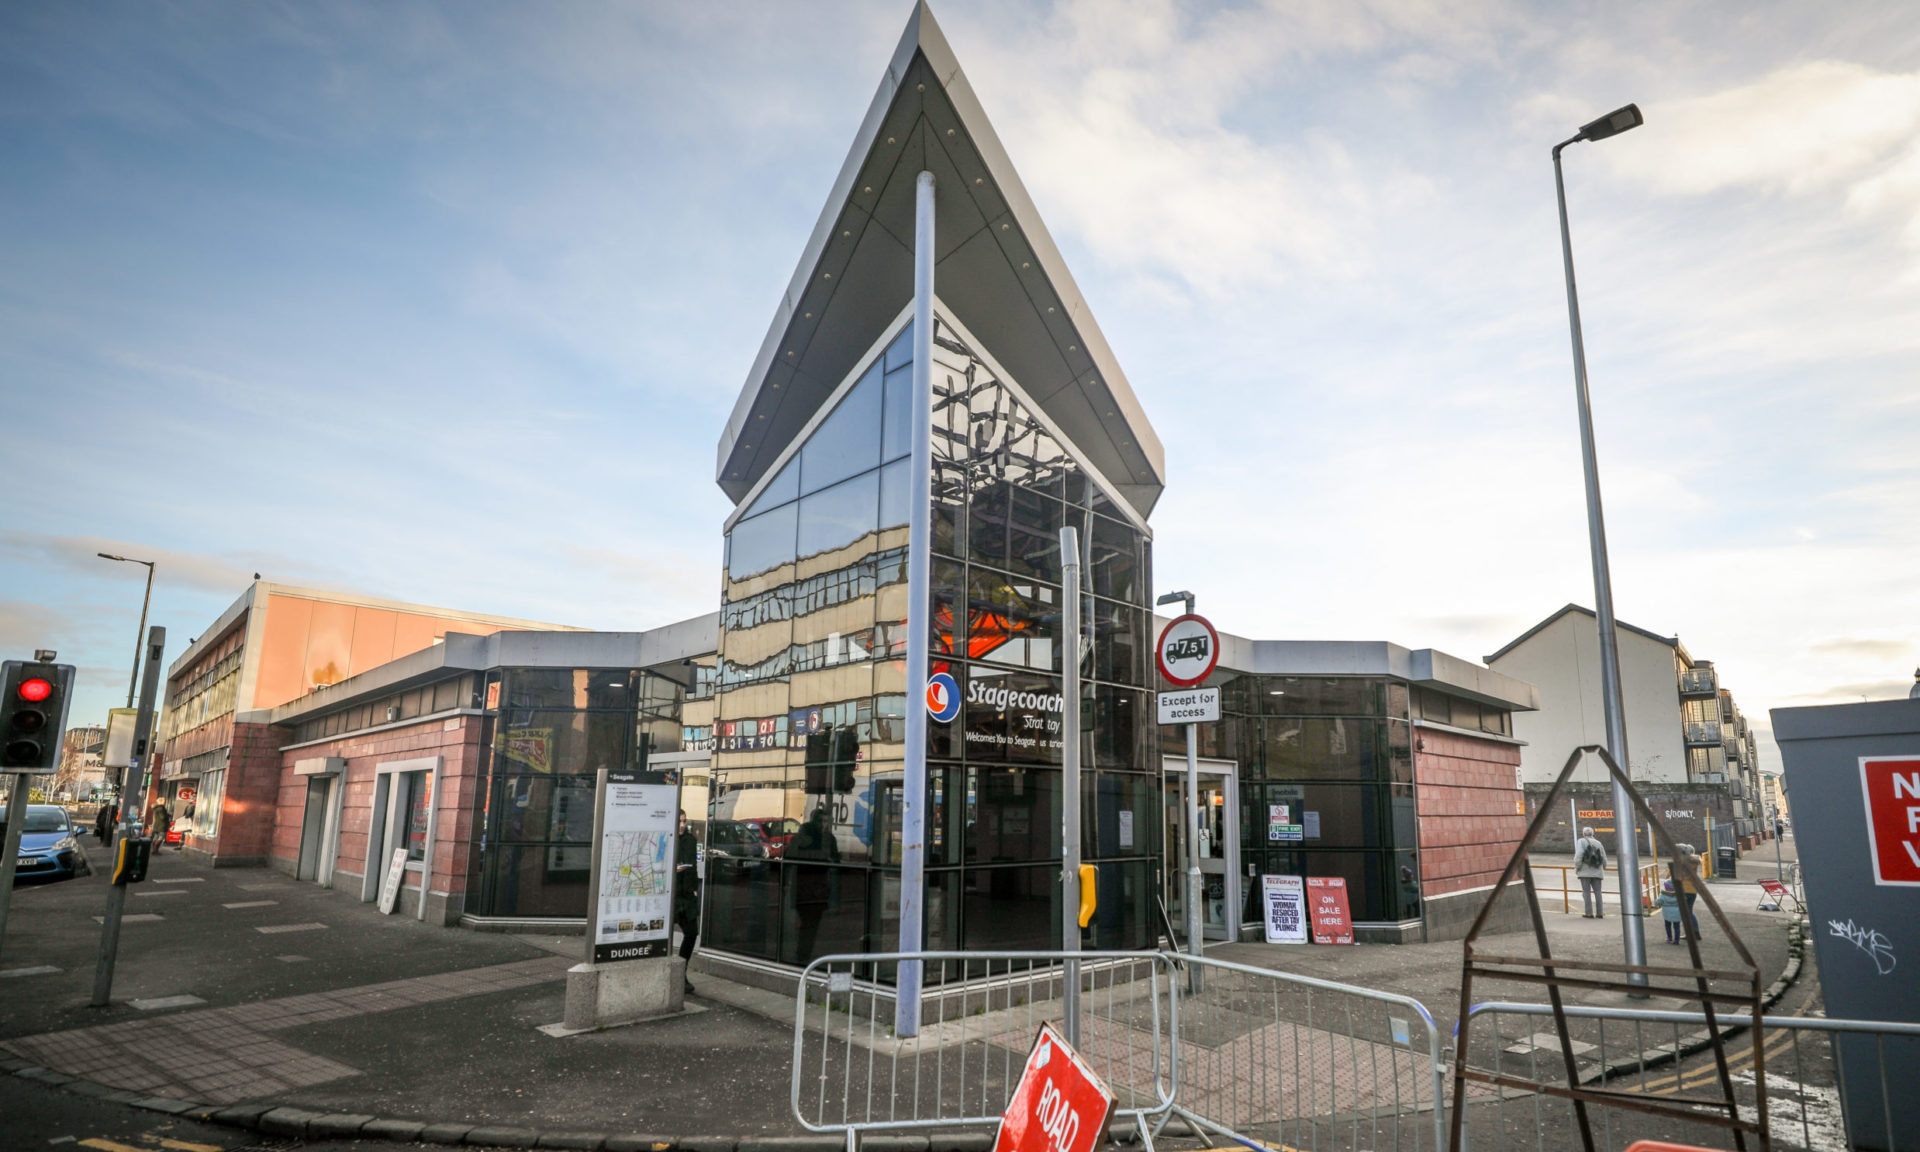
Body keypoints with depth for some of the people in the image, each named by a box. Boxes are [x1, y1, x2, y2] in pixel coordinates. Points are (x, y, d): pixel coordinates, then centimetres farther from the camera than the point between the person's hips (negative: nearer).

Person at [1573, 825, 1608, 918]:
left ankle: (1589, 913, -8)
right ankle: (1600, 913, 3)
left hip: (1585, 872, -5)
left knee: (1586, 892, -4)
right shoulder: (1598, 843, 15)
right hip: (1597, 872, 5)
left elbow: (1578, 856, -12)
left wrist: (1577, 868, -4)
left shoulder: (1581, 841, 0)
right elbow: (1604, 859, 13)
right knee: (1598, 892, 7)